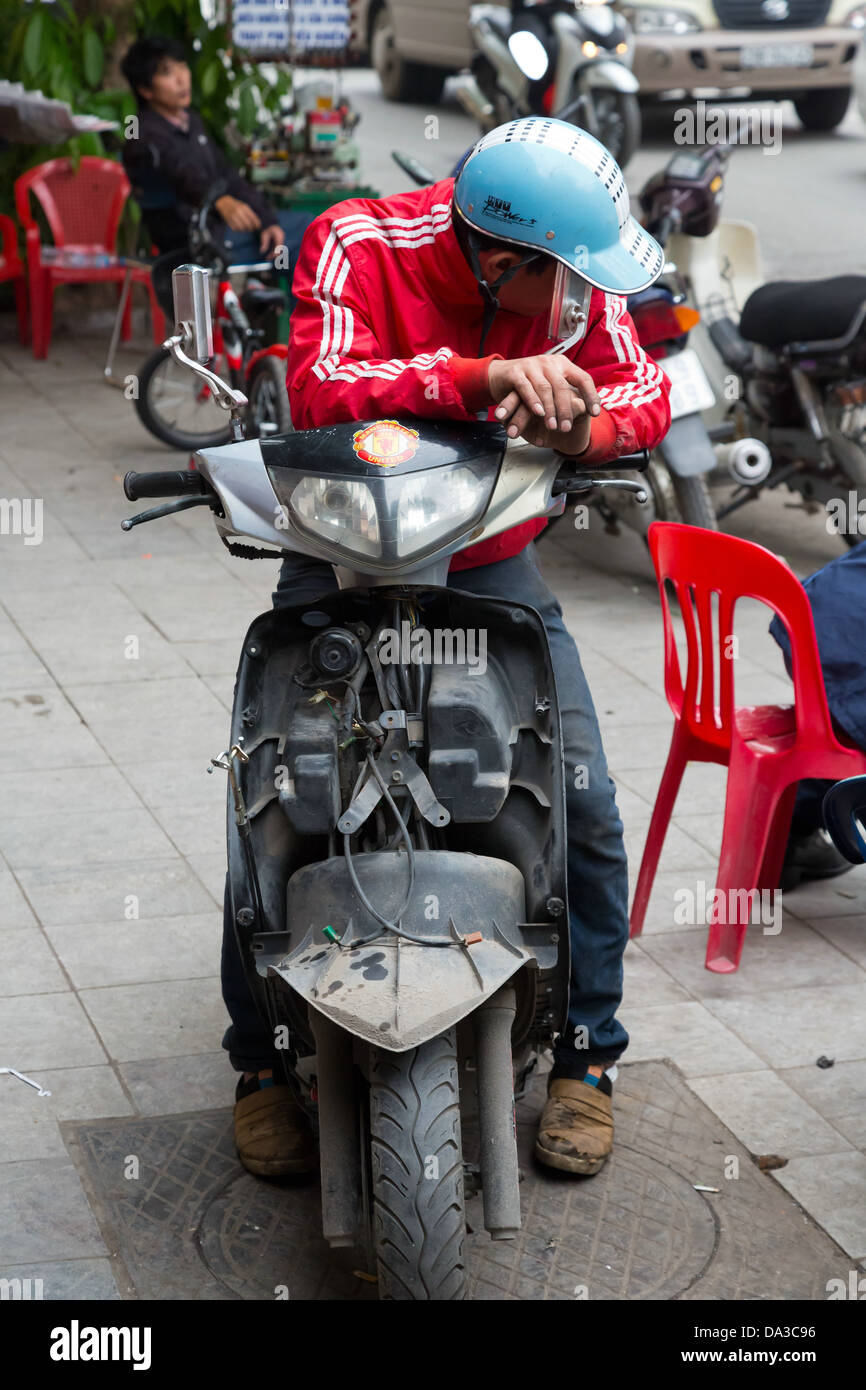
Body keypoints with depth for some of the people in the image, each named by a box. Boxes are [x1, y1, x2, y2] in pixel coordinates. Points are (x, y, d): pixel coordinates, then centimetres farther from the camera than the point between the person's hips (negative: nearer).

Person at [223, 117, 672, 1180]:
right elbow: (316, 390, -35)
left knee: (582, 800, -9)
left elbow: (641, 388, -12)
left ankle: (586, 1055, 8)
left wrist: (576, 420, -35)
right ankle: (261, 1059, 9)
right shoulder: (356, 243, -20)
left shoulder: (568, 272, -9)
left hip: (492, 565, 2)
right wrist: (485, 377, -45)